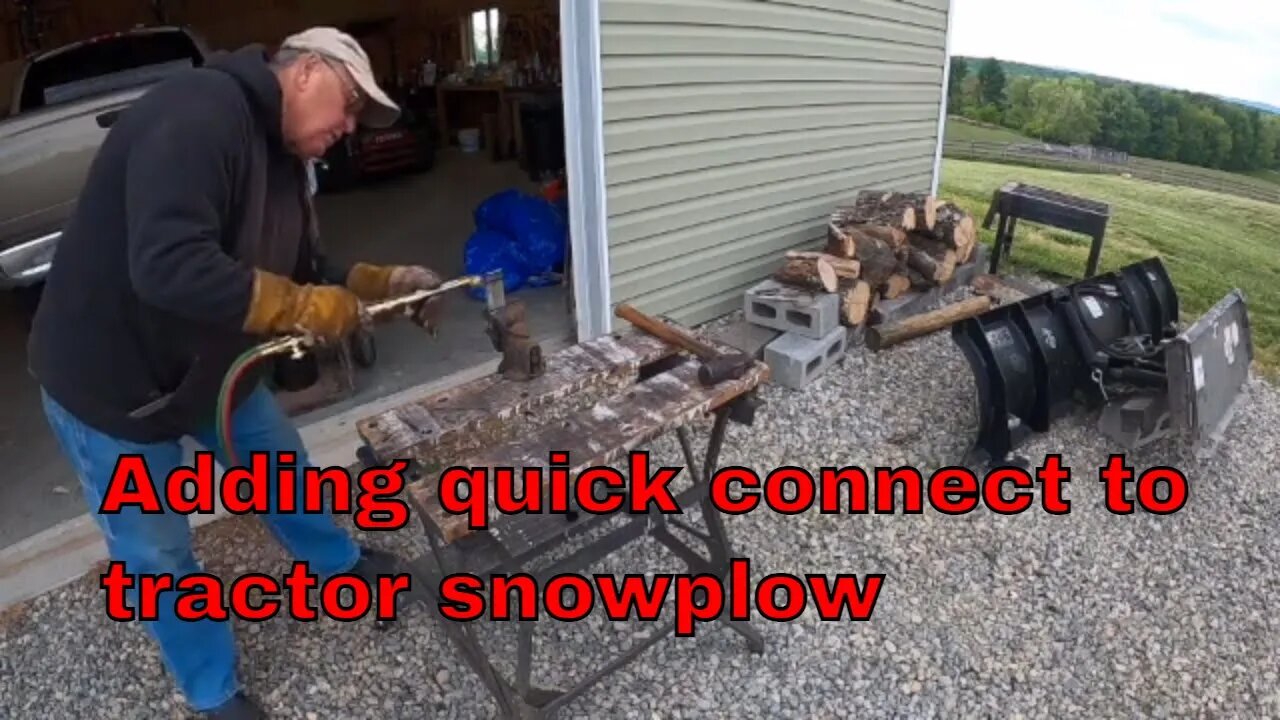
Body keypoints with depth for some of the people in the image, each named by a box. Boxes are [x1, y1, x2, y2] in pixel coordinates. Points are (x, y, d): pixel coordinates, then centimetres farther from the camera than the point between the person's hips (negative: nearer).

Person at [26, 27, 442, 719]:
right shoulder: (199, 112, -28)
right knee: (158, 553, 9)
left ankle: (340, 564, 48)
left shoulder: (279, 153, 3)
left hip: (211, 364, 9)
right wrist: (306, 310, -30)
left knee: (283, 466, 22)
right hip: (112, 378, -8)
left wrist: (385, 282, -6)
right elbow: (168, 266, -39)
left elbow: (300, 267, 8)